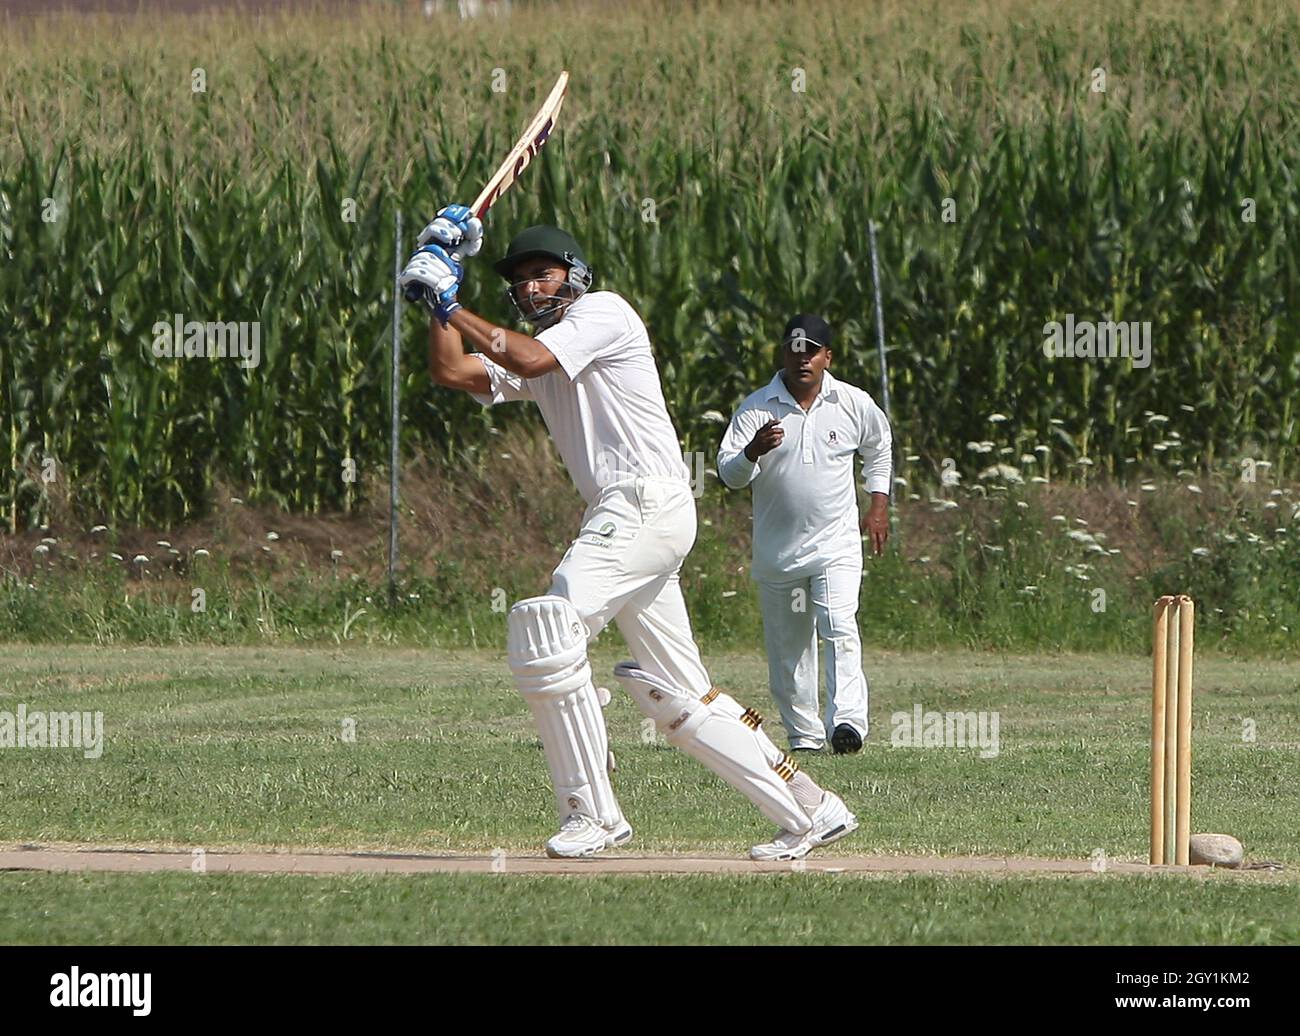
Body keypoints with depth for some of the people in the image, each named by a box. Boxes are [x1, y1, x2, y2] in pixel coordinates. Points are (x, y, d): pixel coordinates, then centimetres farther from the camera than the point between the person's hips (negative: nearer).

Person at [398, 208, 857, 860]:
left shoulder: (604, 313, -1)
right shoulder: (538, 350, 23)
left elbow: (529, 358, -15)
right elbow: (451, 371, 14)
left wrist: (454, 306, -9)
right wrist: (443, 289, 9)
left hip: (648, 504, -10)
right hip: (623, 519, 10)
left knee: (546, 628, -21)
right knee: (676, 696, 8)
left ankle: (591, 813, -20)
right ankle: (808, 811, 12)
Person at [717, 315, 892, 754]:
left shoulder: (855, 404, 0)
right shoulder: (757, 408, -5)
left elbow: (879, 447, 21)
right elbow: (729, 474, -13)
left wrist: (879, 503, 14)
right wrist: (753, 451, -34)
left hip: (836, 547, -1)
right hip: (777, 550, 1)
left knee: (839, 631, -19)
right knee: (787, 649, 7)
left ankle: (847, 721, -30)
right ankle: (803, 734, 17)